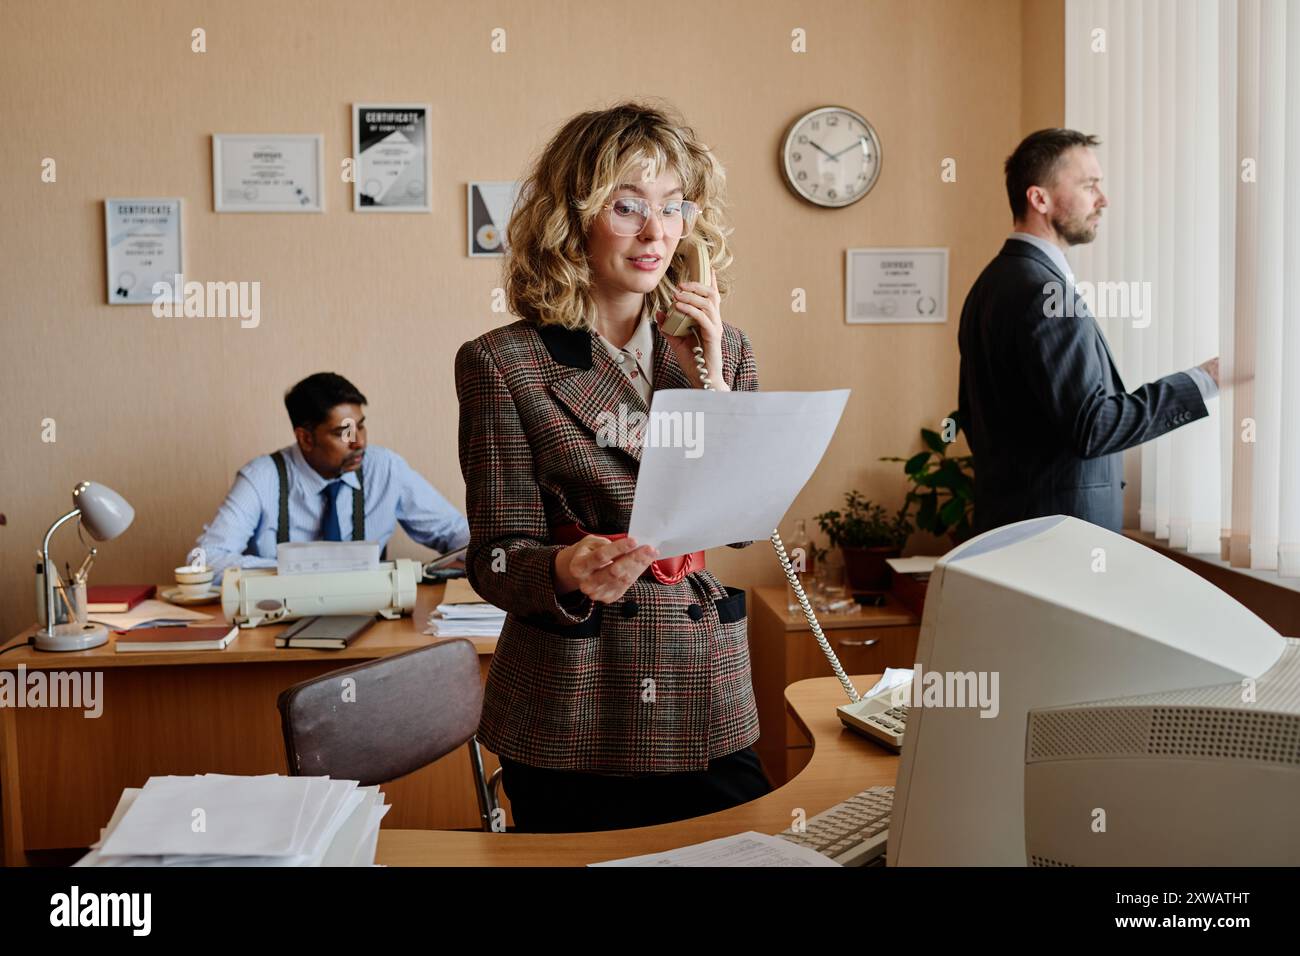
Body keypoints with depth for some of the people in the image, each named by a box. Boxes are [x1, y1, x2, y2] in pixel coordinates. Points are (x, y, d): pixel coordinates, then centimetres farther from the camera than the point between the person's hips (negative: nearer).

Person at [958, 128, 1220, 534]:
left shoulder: (992, 282, 11)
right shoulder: (1044, 293, -19)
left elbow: (973, 416, 17)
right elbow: (1091, 427, -23)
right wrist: (1203, 380, -17)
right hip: (1060, 528, -10)